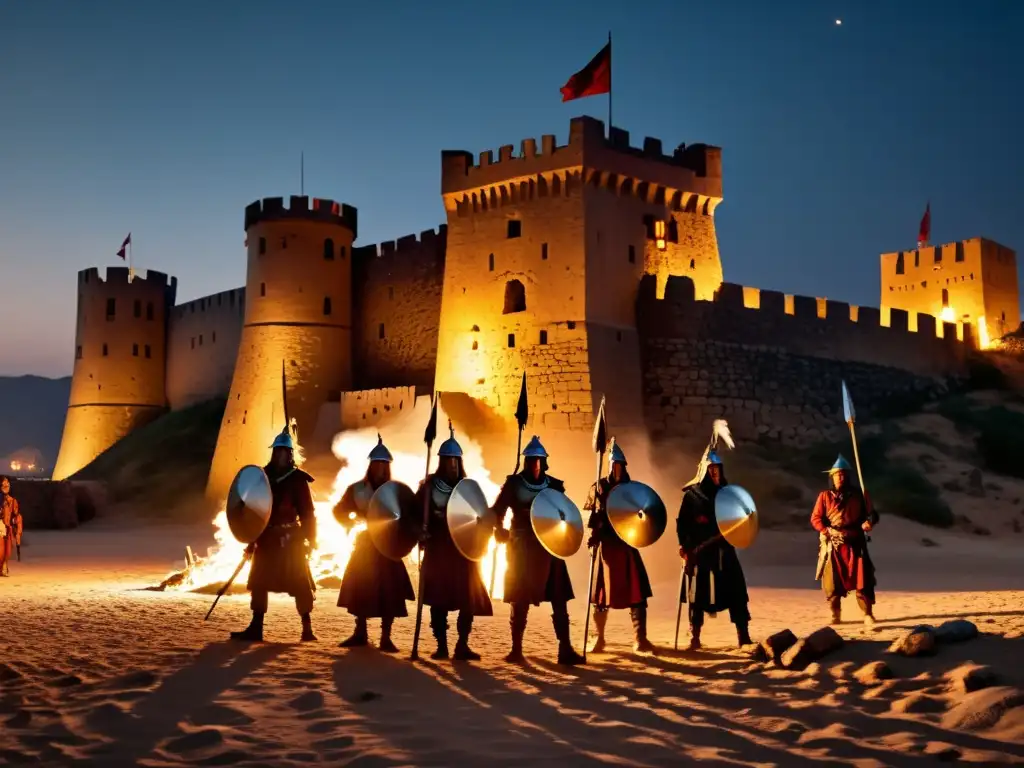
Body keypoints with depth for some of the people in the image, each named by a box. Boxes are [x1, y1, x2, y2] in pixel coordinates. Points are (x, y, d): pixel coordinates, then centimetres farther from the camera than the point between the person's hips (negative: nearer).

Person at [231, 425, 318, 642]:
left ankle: (307, 627, 5)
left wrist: (311, 540, -9)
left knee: (299, 583, -2)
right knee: (259, 582, 3)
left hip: (291, 539, -4)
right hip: (267, 538, 4)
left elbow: (307, 512, -4)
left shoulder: (298, 479, -3)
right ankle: (255, 628, 8)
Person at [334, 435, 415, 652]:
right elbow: (340, 511, 9)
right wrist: (352, 524, -7)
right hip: (363, 546, 1)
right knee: (360, 590, 4)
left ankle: (385, 637, 1)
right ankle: (360, 633, 17)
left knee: (389, 593, -5)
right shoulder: (357, 489, 2)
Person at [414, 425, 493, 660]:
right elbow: (416, 513, -1)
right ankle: (441, 645, 7)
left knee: (469, 598, -3)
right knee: (439, 598, 0)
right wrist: (421, 533, -16)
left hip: (464, 550, 2)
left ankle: (462, 645, 5)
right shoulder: (429, 485, 1)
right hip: (438, 550, -2)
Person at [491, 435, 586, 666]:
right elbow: (497, 511, 1)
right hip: (522, 548, -2)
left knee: (559, 599, -2)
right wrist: (500, 530, -16)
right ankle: (516, 649, 10)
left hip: (549, 549, 2)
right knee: (520, 601, 1)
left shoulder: (555, 485, 7)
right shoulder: (513, 483, 1)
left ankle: (565, 649, 0)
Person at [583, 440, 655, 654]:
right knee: (602, 592, 5)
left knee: (637, 592, -7)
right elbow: (593, 517, 0)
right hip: (606, 546, -2)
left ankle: (640, 640, -7)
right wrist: (593, 536, -16)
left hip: (627, 545, 2)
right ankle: (599, 638, 17)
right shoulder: (599, 488, 3)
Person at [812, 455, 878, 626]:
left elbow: (871, 514, 6)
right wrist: (827, 531, -16)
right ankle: (836, 615, 12)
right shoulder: (825, 496, 4)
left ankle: (868, 614, -1)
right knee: (832, 580, 0)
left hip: (855, 543, 0)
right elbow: (815, 518, 1)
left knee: (862, 578, -6)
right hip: (832, 545, 0)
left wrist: (869, 522, -17)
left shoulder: (858, 495, 6)